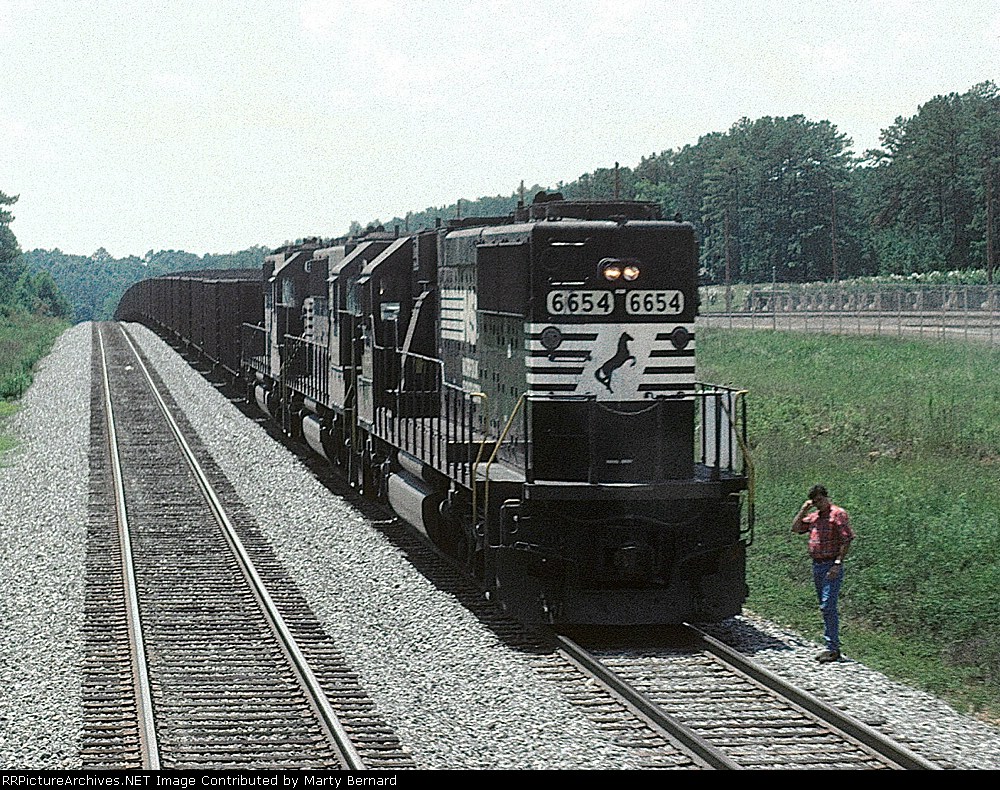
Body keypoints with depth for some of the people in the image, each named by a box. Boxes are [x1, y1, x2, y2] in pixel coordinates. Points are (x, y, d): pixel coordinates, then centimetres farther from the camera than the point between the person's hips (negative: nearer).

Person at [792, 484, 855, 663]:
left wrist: (838, 563, -19)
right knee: (826, 608, 11)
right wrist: (803, 510, 7)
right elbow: (796, 528, 17)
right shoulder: (814, 517, 15)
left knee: (828, 607, -13)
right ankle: (832, 647, 17)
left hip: (831, 566, -8)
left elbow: (846, 540, -13)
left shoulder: (838, 514, -9)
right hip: (817, 566, 8)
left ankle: (833, 649, -13)